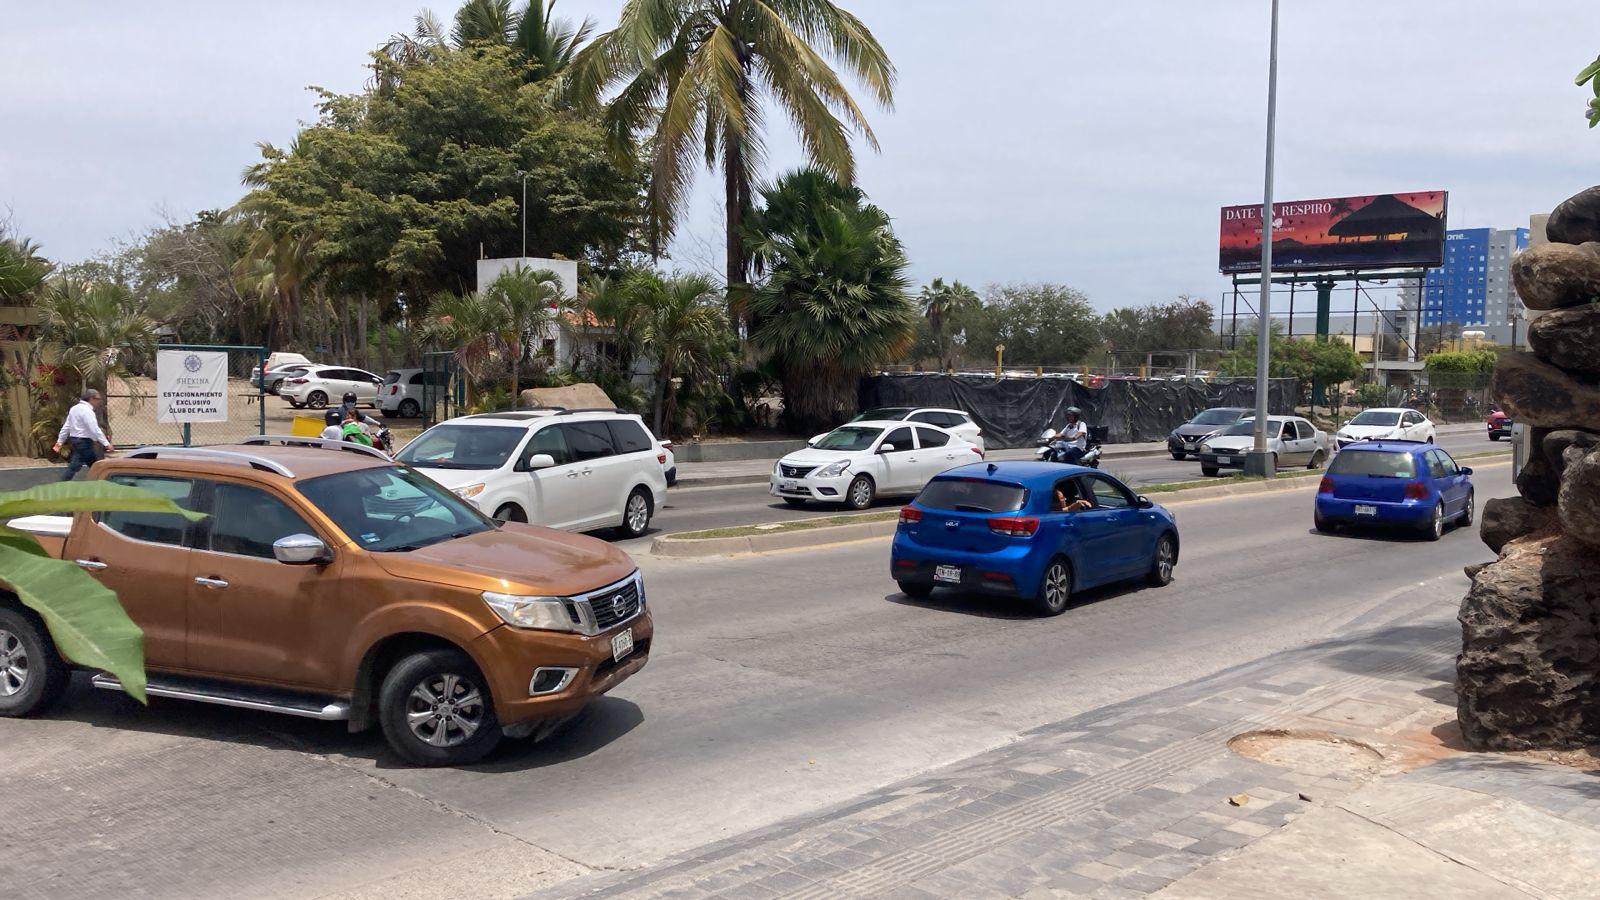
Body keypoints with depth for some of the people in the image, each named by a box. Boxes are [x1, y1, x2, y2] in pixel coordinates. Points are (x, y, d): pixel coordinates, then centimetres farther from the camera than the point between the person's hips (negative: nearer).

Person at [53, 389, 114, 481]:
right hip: (84, 442, -10)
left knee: (95, 464, 13)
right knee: (74, 467, -5)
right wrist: (107, 444, -24)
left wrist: (60, 441, 20)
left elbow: (66, 427, 16)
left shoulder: (75, 408, 14)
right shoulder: (87, 410, -16)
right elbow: (95, 430, -23)